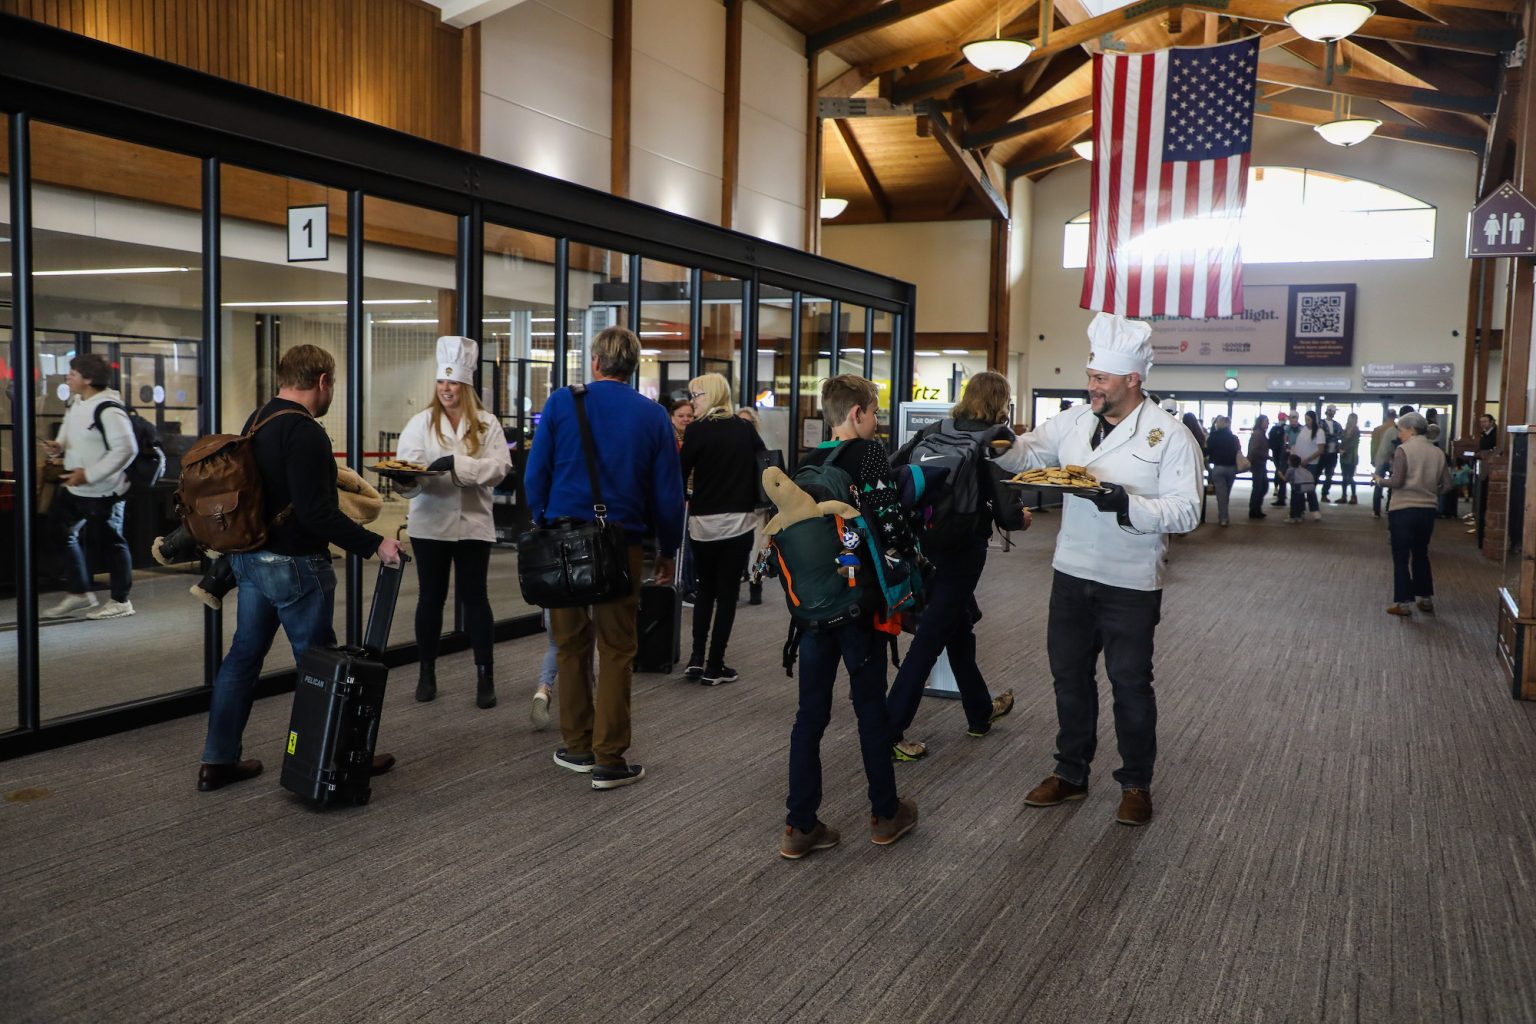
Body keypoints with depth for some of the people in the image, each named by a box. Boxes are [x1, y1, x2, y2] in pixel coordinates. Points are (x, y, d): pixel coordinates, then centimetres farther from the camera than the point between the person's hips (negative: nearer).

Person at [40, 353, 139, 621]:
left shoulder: (108, 410, -21)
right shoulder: (75, 403, 8)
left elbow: (126, 449, -28)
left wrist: (89, 474, -25)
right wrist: (58, 448, -2)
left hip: (103, 491, -9)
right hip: (74, 488, 9)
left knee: (113, 541, 4)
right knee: (63, 533, 13)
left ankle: (120, 601, 16)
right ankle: (79, 593, 26)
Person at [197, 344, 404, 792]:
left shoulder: (257, 421, 11)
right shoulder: (304, 432, -19)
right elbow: (315, 511, -25)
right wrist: (373, 544, -22)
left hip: (249, 557, 9)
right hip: (294, 564, -9)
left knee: (244, 654, 15)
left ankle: (218, 760, 21)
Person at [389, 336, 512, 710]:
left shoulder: (487, 423, 1)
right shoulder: (421, 422, 3)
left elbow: (500, 467, -12)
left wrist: (457, 463, -23)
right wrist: (404, 478, -29)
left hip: (473, 523, -1)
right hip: (430, 523, 1)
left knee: (473, 597, 2)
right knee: (431, 597, 10)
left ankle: (485, 676, 10)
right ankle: (427, 672, 24)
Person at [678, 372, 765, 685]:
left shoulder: (697, 431, -7)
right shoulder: (746, 429, 4)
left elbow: (681, 474, -5)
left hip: (704, 522, -1)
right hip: (739, 521, 1)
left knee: (705, 589, 17)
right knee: (727, 593, 5)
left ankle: (697, 657, 10)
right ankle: (714, 666, 7)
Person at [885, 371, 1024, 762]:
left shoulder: (935, 431, 6)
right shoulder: (1000, 437, -6)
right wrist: (1021, 518, 9)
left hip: (927, 540, 6)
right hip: (964, 547, -6)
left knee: (958, 627, 21)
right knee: (930, 639, -1)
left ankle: (980, 712, 38)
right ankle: (890, 732, 1)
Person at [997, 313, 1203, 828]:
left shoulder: (1170, 435, -11)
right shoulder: (1075, 420, 3)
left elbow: (1186, 511, -14)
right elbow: (1029, 451, 5)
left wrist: (1128, 504, -29)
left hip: (1130, 585, -4)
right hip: (1071, 574, 5)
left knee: (1130, 684, 8)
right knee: (1069, 675, 14)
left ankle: (1136, 783, 26)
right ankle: (1070, 773, 30)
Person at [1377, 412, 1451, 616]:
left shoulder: (1404, 450, -11)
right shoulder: (1437, 452, 5)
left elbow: (1397, 481, -16)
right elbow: (1446, 485, 4)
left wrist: (1381, 480, 3)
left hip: (1403, 510, -5)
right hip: (1427, 510, 5)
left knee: (1401, 557, 3)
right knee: (1421, 555, 20)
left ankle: (1403, 602, 5)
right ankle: (1426, 599, 24)